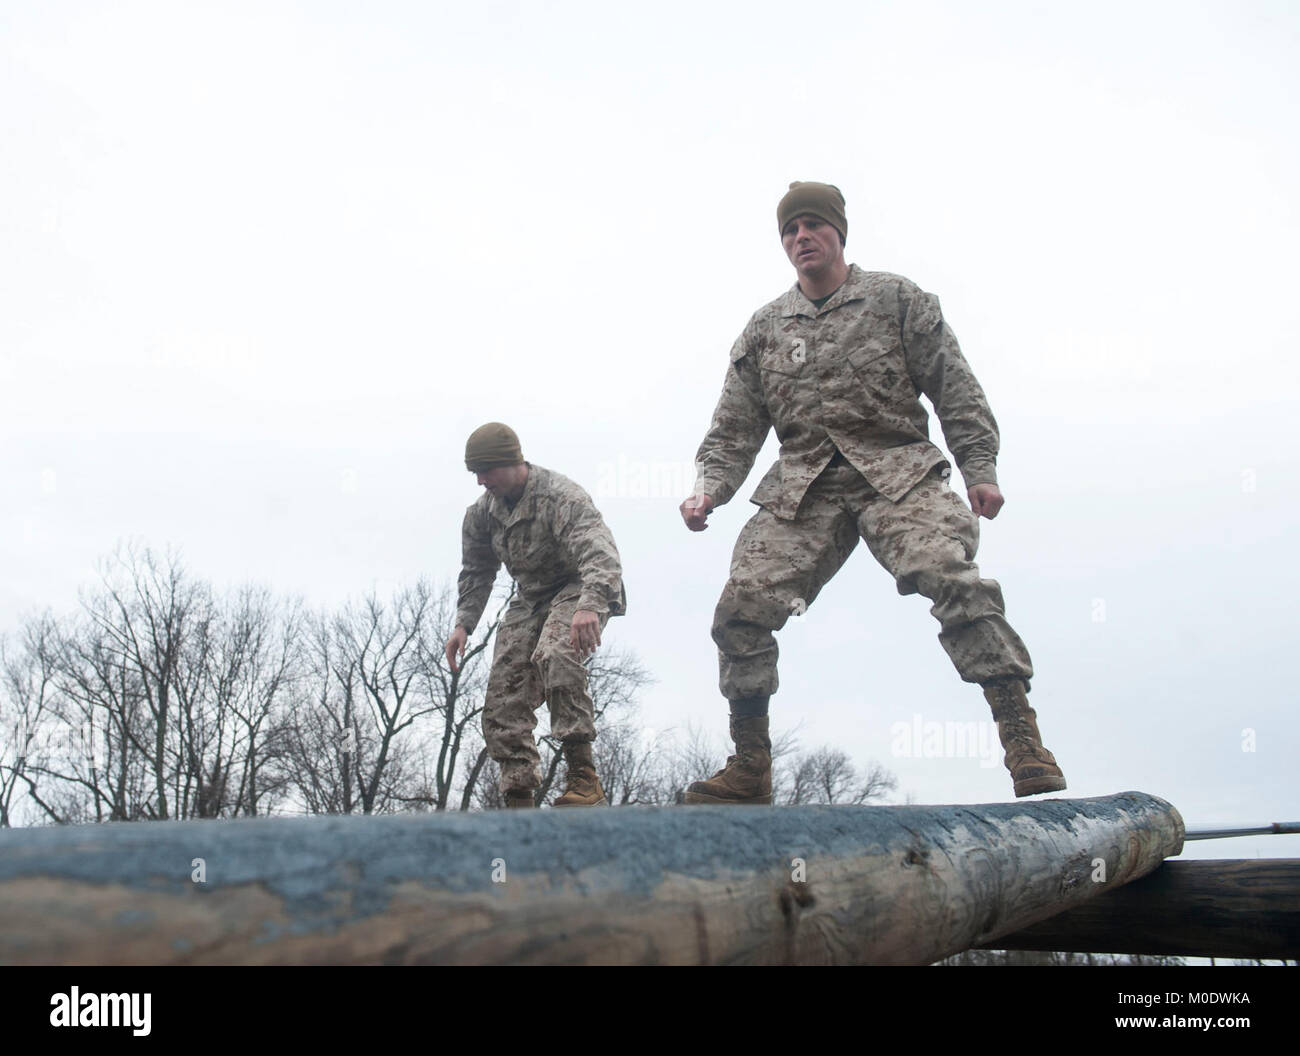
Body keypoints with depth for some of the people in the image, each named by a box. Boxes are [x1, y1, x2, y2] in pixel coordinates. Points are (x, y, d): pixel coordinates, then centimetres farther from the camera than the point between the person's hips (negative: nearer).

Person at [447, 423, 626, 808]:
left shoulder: (561, 496, -23)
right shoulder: (483, 511, 2)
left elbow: (600, 553, -38)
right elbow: (476, 571, 17)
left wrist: (590, 606, -55)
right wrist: (463, 623, 5)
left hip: (580, 591, -8)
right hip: (530, 599, 8)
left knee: (554, 654, -37)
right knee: (503, 700, -3)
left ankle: (584, 779, -36)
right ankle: (520, 798, 6)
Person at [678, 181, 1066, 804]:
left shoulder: (897, 300, 10)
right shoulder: (765, 327, 16)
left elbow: (955, 388, 7)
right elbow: (734, 429, 15)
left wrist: (980, 469, -4)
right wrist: (708, 492, -1)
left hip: (898, 472, -2)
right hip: (803, 487, 3)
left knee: (953, 578, -27)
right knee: (743, 602, -12)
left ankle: (1022, 737, -21)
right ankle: (750, 767, 1)